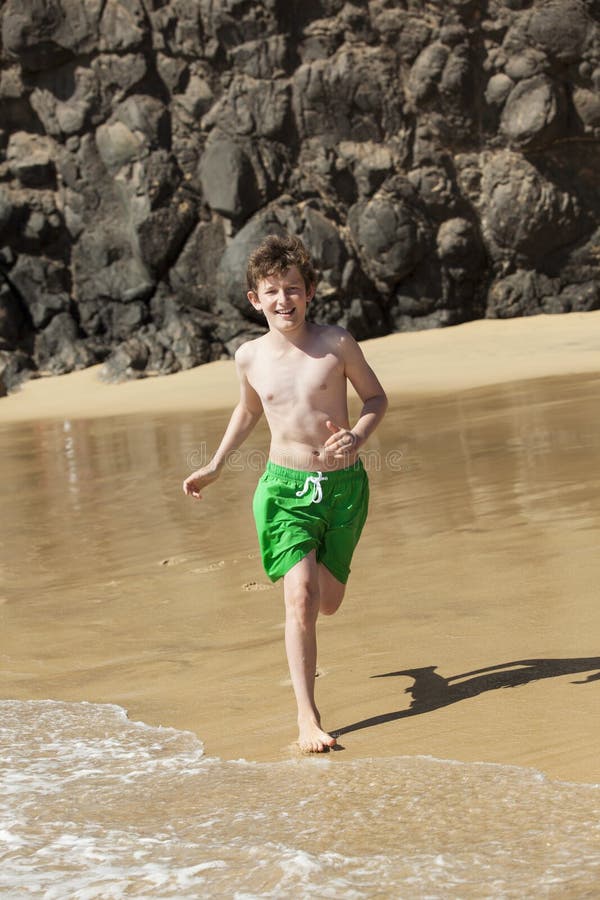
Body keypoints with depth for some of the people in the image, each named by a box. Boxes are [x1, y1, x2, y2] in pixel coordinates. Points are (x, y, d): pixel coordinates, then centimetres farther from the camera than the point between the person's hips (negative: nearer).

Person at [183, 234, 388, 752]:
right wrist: (215, 466, 20)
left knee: (328, 602, 14)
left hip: (343, 484, 0)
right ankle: (307, 716, -13)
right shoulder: (251, 356, -1)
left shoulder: (336, 343, -8)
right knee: (301, 598, -17)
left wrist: (357, 438, -15)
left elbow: (376, 397, 4)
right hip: (284, 487, 0)